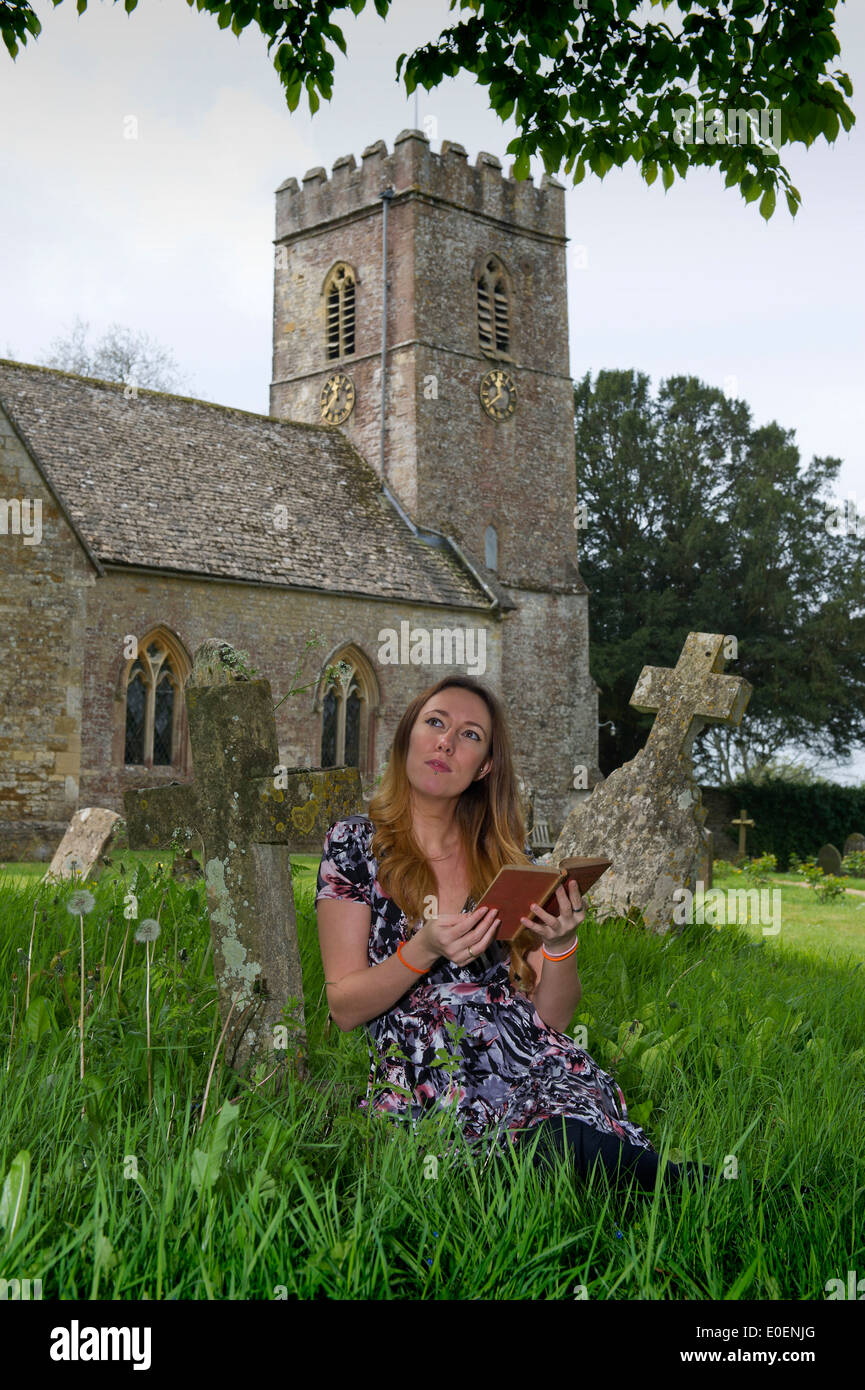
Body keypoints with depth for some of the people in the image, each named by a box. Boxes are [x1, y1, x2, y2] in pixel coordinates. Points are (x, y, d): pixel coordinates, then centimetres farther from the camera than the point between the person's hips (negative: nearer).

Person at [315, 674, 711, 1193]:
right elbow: (344, 1008, 0)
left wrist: (560, 946, -10)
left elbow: (554, 1017, 10)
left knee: (578, 1136, -34)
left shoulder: (508, 853, 13)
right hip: (428, 1085, -2)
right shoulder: (355, 843, 6)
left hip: (537, 1066, 3)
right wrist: (424, 950, -17)